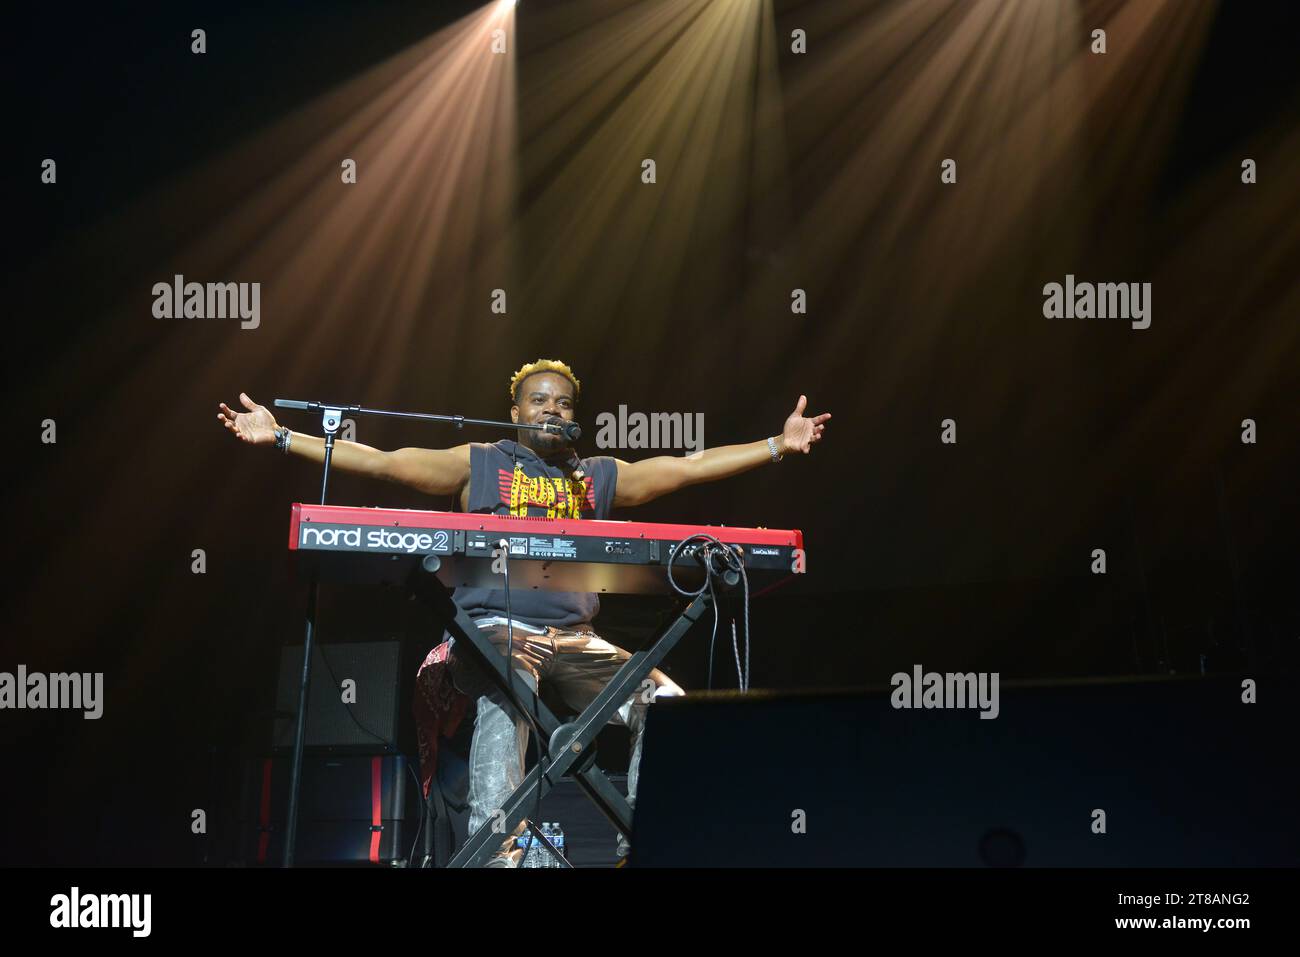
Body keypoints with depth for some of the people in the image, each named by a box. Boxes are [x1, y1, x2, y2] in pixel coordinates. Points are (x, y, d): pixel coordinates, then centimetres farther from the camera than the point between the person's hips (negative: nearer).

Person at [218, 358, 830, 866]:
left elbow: (688, 467, 11)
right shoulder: (479, 464, 9)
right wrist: (279, 436, -5)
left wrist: (779, 445, 4)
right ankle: (496, 851, -38)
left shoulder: (599, 475, 17)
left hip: (576, 638, 4)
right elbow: (379, 462, 3)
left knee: (664, 705, -18)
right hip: (495, 630, -3)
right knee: (505, 699, -38)